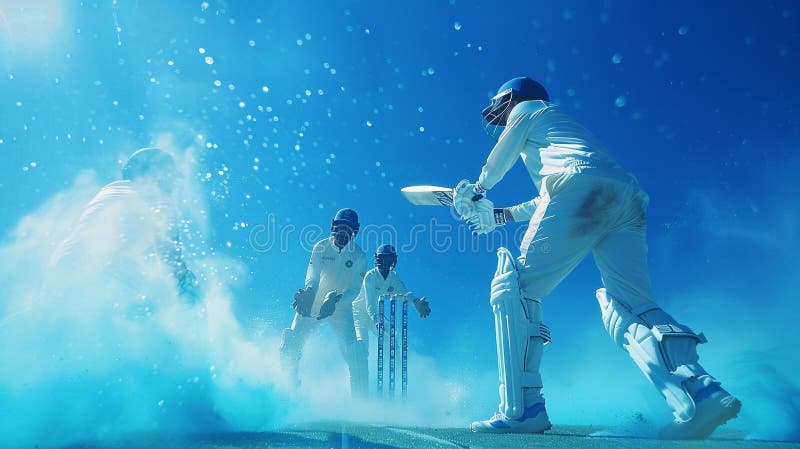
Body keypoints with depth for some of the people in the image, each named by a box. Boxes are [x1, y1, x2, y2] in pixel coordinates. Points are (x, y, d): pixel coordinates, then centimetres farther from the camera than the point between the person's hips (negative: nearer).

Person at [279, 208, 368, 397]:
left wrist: (336, 299, -30)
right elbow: (312, 278, -11)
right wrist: (307, 293, -33)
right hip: (312, 305, 2)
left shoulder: (359, 256, -9)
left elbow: (355, 290, -12)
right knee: (289, 348, -4)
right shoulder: (321, 247, -7)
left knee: (354, 356, -13)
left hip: (341, 310, -1)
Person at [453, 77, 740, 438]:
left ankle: (521, 409, -12)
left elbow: (499, 161, 23)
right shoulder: (560, 126, 42)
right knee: (631, 307, 0)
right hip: (629, 200, 8)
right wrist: (498, 215, 47)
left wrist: (478, 188, 43)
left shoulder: (527, 108, 22)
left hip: (582, 188, -8)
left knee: (513, 288, -7)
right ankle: (702, 392, -22)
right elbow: (548, 198, 42)